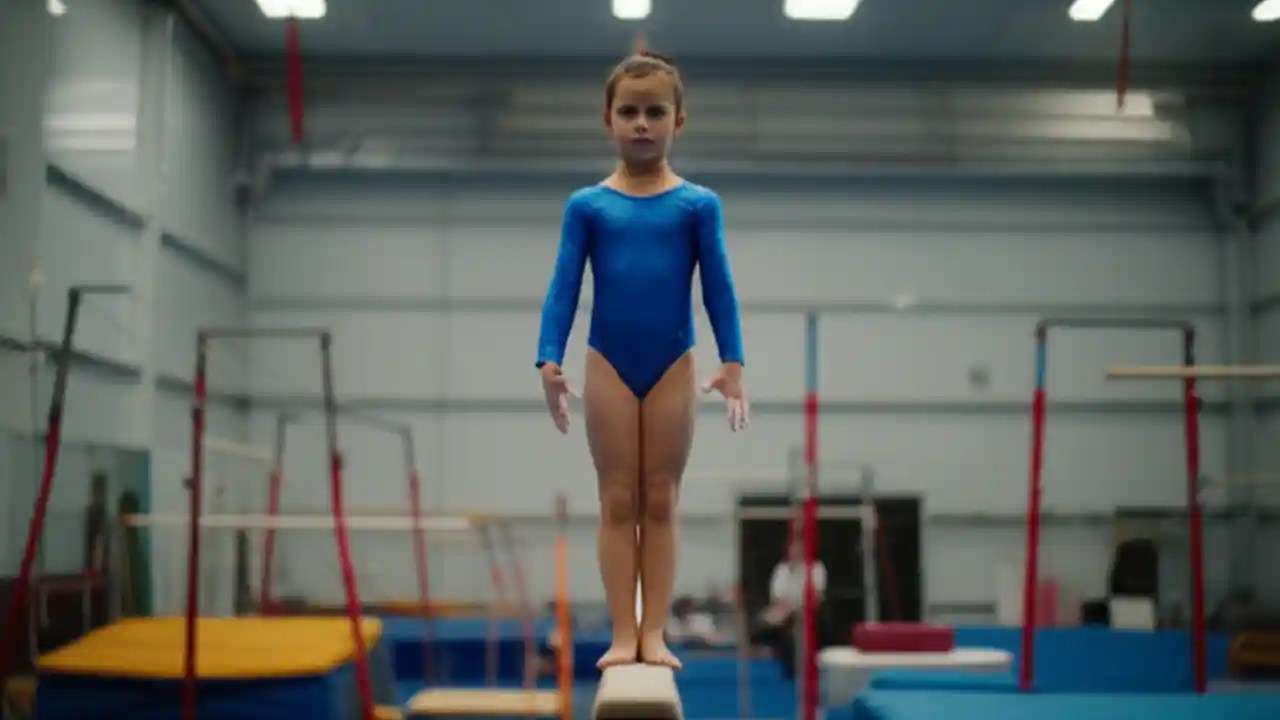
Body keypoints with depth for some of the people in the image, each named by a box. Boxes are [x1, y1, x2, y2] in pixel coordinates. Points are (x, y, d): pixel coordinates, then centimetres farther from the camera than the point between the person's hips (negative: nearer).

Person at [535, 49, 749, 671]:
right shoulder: (586, 205, 2)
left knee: (661, 503, 4)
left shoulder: (698, 205, 1)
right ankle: (622, 634, 8)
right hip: (608, 366, 0)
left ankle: (653, 633, 10)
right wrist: (550, 360, -11)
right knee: (617, 502, 3)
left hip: (672, 367, 0)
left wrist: (732, 362, -9)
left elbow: (718, 287, -1)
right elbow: (563, 287, -1)